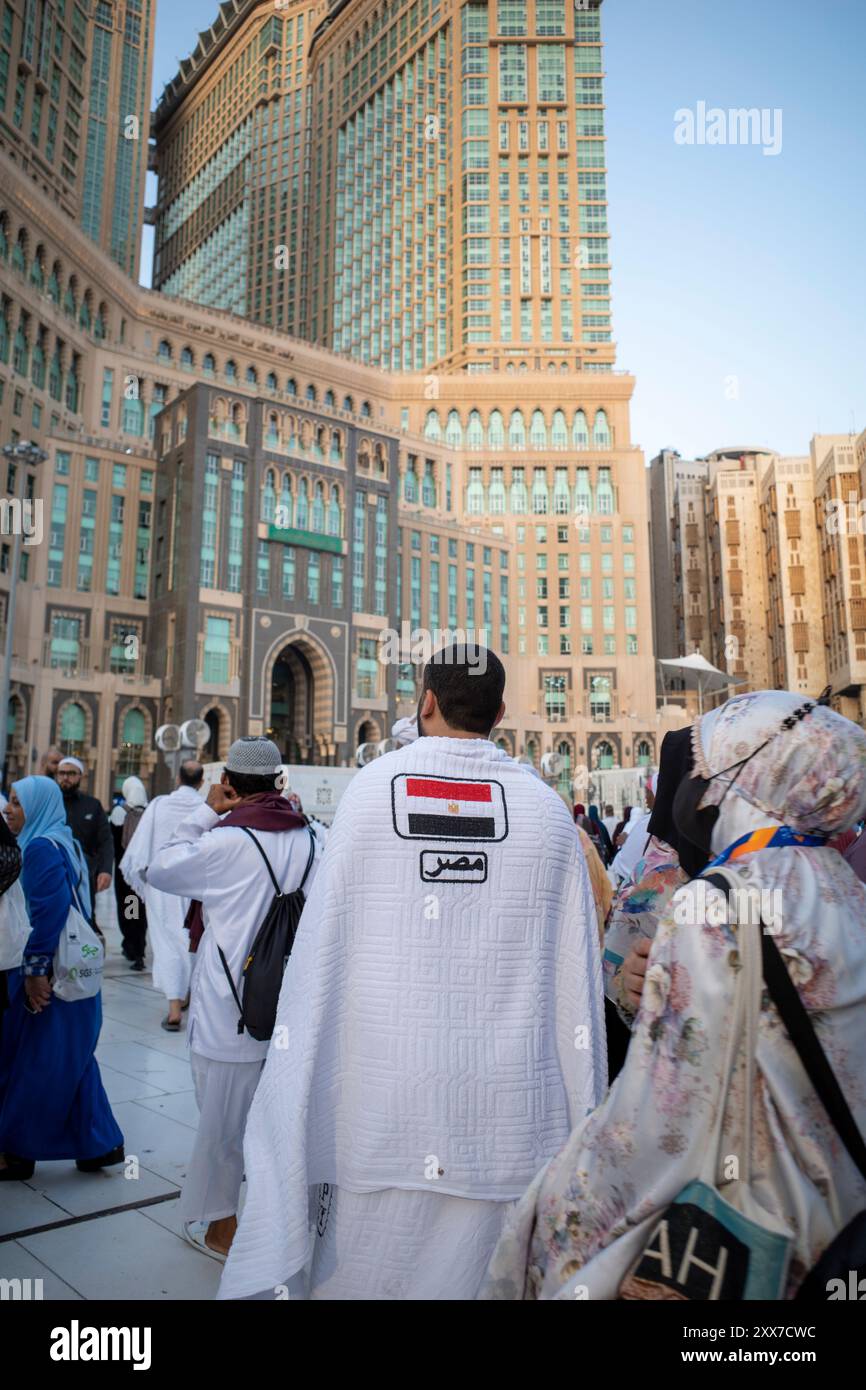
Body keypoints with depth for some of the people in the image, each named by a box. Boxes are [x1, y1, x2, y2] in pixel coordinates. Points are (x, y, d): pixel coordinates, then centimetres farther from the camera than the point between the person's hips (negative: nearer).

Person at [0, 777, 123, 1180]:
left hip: (52, 977, -9)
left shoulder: (41, 848, -15)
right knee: (71, 1062, 16)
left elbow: (49, 909, -23)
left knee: (38, 1064, 5)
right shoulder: (63, 842, 13)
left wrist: (35, 970, -19)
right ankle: (100, 1144, 23)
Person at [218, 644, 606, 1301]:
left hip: (383, 1083, -1)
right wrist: (584, 1117, 9)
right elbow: (574, 973, -1)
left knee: (360, 1270, 14)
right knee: (486, 1275, 14)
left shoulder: (371, 786, -5)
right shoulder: (545, 805, -3)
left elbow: (322, 947, -3)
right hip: (508, 1095, 1)